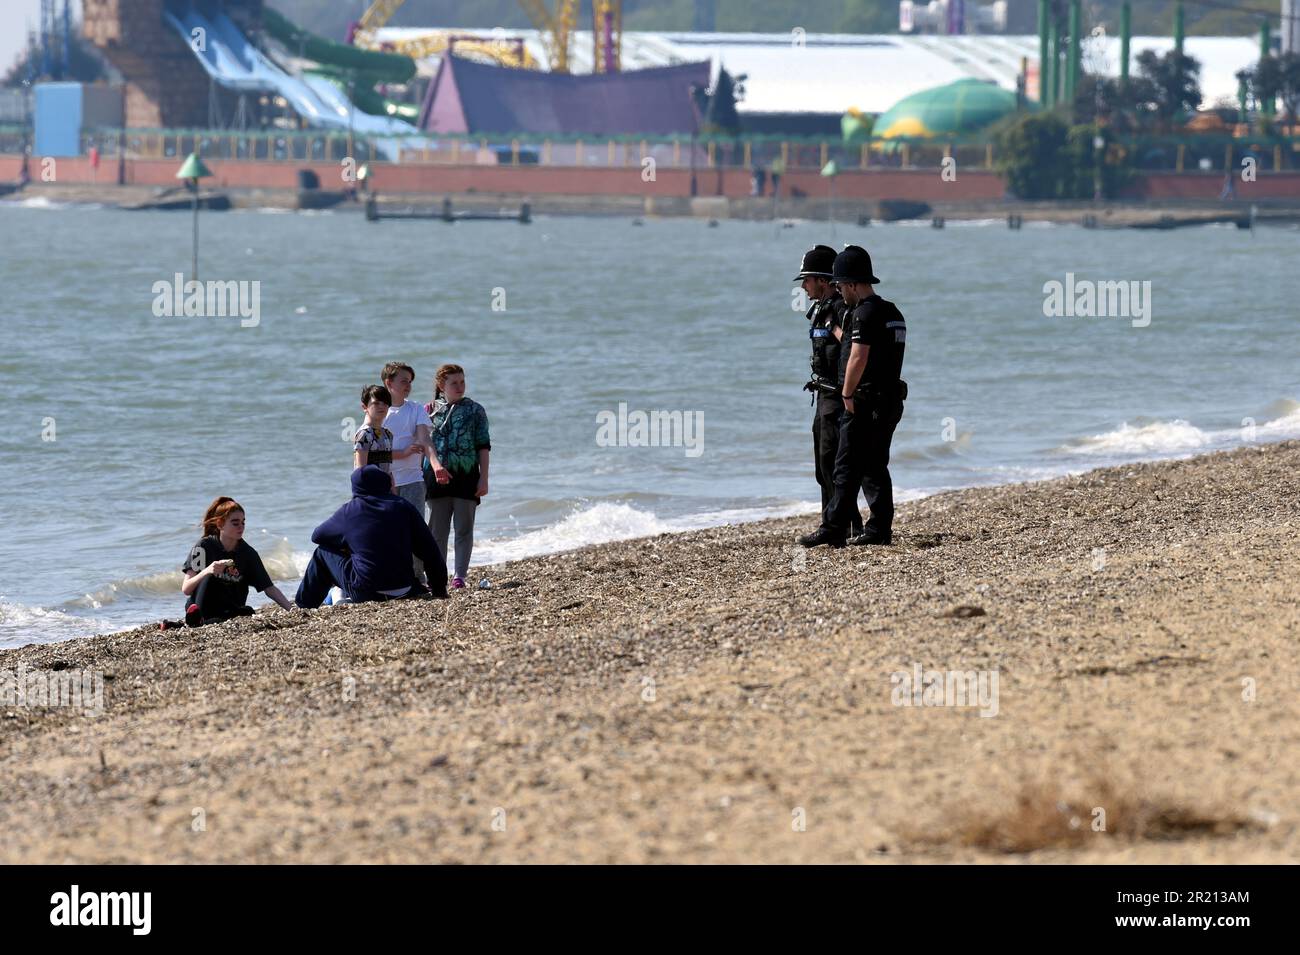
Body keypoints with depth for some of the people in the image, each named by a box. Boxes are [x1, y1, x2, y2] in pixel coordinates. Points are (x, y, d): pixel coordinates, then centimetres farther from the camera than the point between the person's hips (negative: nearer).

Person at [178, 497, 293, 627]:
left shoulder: (247, 553, 0)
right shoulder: (204, 546, -8)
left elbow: (269, 588, 0)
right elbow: (186, 590, -13)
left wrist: (290, 608, -15)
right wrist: (207, 571, -31)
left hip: (231, 611, 3)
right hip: (200, 606, -3)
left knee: (248, 613, -33)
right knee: (209, 577, -30)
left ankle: (197, 622, -33)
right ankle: (197, 618, -37)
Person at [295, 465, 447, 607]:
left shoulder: (348, 512, 1)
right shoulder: (403, 506, 4)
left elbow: (316, 536, 19)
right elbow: (430, 550, 5)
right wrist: (439, 590, 13)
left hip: (364, 593, -3)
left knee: (323, 552, 17)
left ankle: (303, 604, 25)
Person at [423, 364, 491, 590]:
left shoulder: (475, 410, 3)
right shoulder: (430, 410, 6)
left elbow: (483, 446, 3)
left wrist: (483, 478, -4)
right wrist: (436, 466, -15)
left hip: (466, 475, -1)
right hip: (437, 476, 1)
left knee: (464, 529, 0)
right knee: (437, 530, 3)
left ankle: (460, 576, 2)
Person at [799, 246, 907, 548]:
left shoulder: (864, 313, -14)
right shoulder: (893, 313, 16)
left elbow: (858, 358, -22)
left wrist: (847, 395, -12)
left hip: (866, 401, -9)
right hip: (891, 399, 9)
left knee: (848, 467, -7)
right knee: (875, 466, 12)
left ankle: (833, 529, -8)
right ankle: (880, 529, 10)